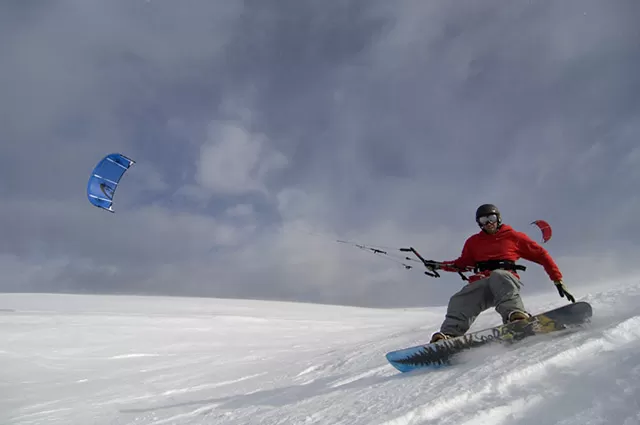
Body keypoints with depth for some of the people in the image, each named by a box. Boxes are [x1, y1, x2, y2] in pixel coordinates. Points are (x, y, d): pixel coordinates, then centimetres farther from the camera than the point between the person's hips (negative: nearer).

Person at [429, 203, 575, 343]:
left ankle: (515, 314, -60)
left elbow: (541, 255, 15)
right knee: (460, 301, -27)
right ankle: (449, 334, -49)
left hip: (506, 279, -3)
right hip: (481, 282, 3)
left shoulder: (513, 237, 15)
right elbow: (463, 263, 34)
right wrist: (440, 265, 19)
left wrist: (558, 280, 8)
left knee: (497, 275, -39)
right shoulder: (473, 242, 24)